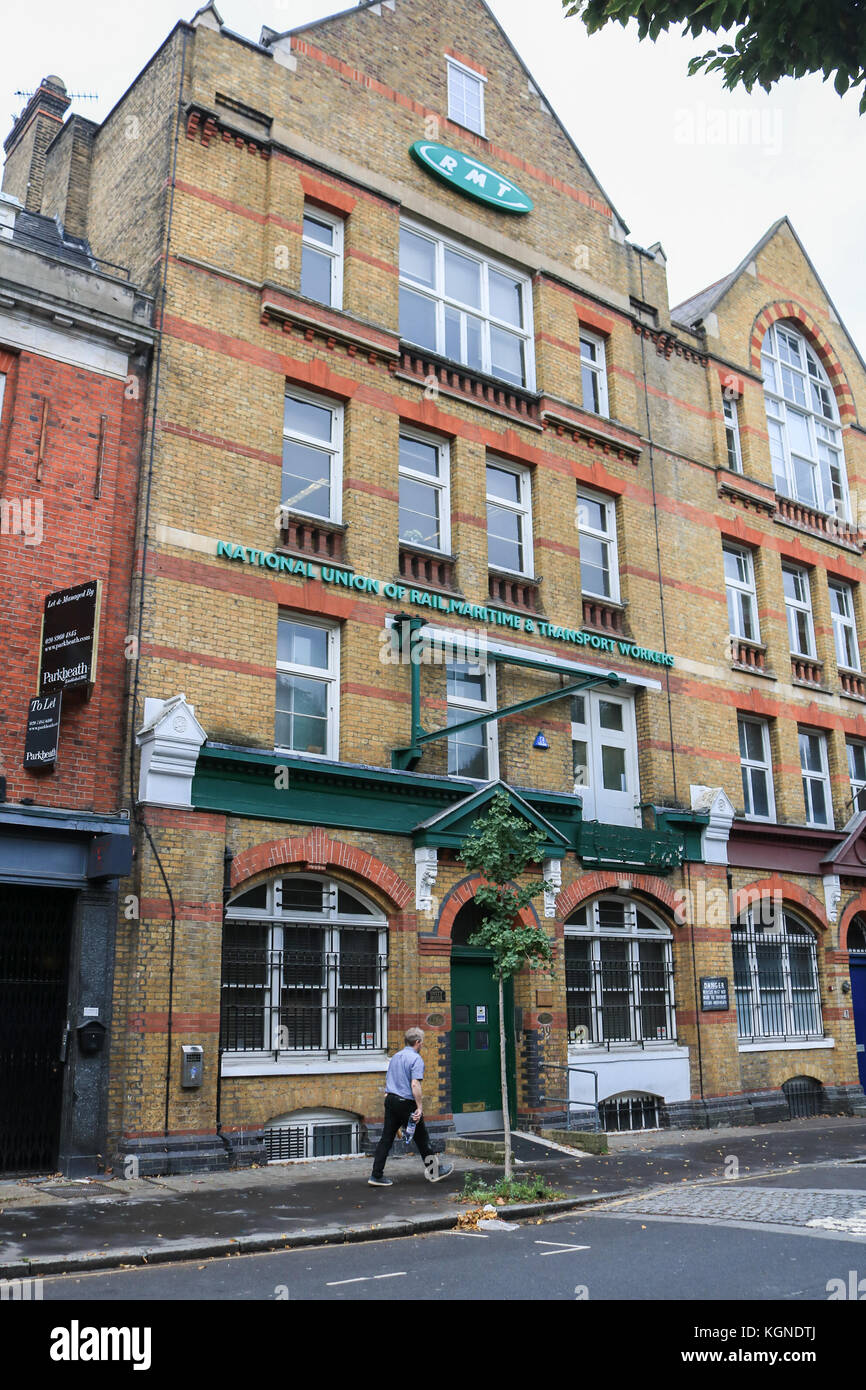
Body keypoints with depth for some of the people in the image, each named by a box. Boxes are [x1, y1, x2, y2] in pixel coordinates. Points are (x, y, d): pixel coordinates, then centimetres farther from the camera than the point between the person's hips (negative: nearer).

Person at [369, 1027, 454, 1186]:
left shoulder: (395, 1056, 14)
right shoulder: (416, 1058, -11)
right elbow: (415, 1085, -20)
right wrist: (419, 1108, -18)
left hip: (390, 1100, 7)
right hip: (406, 1102, -7)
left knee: (386, 1138, 7)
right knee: (421, 1137, 7)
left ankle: (376, 1175, 5)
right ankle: (434, 1171, 19)